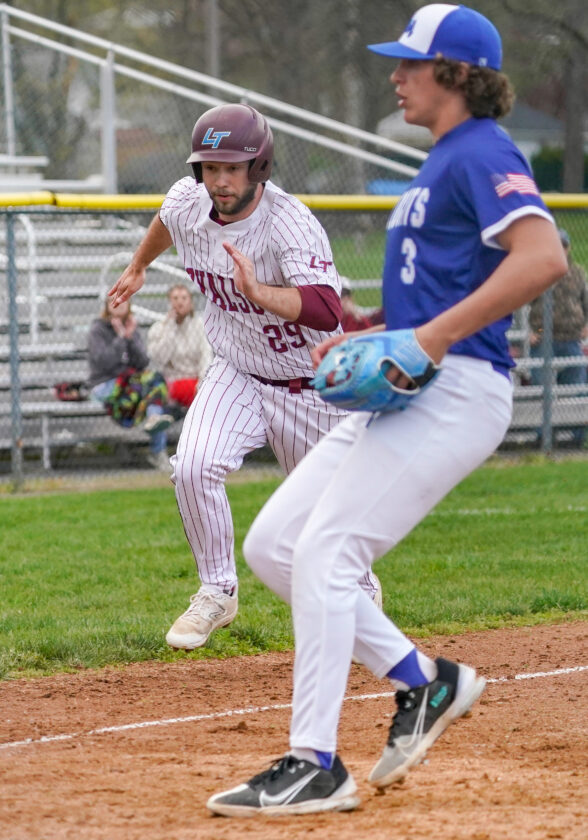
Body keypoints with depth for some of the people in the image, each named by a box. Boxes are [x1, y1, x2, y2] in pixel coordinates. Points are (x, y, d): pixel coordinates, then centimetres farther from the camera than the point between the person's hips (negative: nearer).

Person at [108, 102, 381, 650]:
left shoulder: (291, 225, -31)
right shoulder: (186, 204, -13)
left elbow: (325, 311, -46)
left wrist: (258, 292, -62)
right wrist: (138, 266, 33)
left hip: (310, 386, -4)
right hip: (236, 375, 4)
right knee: (194, 467, -21)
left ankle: (361, 591, 42)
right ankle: (217, 593, -2)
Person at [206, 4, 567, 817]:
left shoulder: (482, 153, -10)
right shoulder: (442, 162, 22)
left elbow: (543, 256, -26)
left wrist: (435, 336, -29)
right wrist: (361, 336, 15)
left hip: (455, 390, -10)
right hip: (401, 396, 10)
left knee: (324, 552, -17)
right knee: (271, 544, 7)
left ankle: (315, 766, -13)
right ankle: (420, 680, 13)